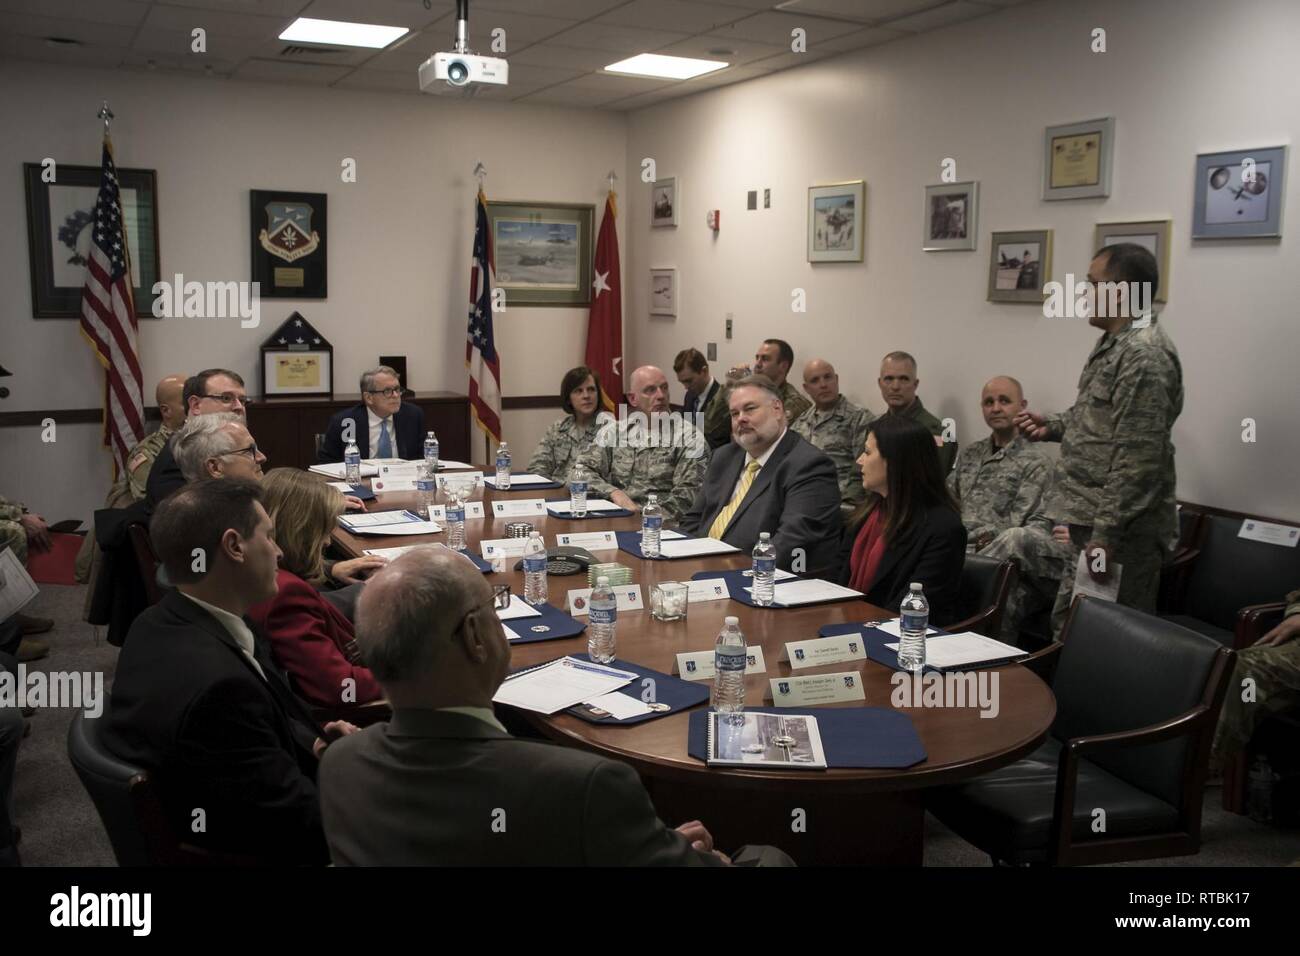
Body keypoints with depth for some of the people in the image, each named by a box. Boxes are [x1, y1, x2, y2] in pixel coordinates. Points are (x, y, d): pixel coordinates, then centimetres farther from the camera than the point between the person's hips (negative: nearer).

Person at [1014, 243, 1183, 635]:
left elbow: (1137, 458, -23)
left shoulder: (1143, 355, -19)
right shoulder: (1116, 342, 14)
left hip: (1120, 530, -10)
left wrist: (1105, 535, -23)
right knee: (1069, 628, 17)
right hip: (1092, 519, 10)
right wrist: (1055, 426, 9)